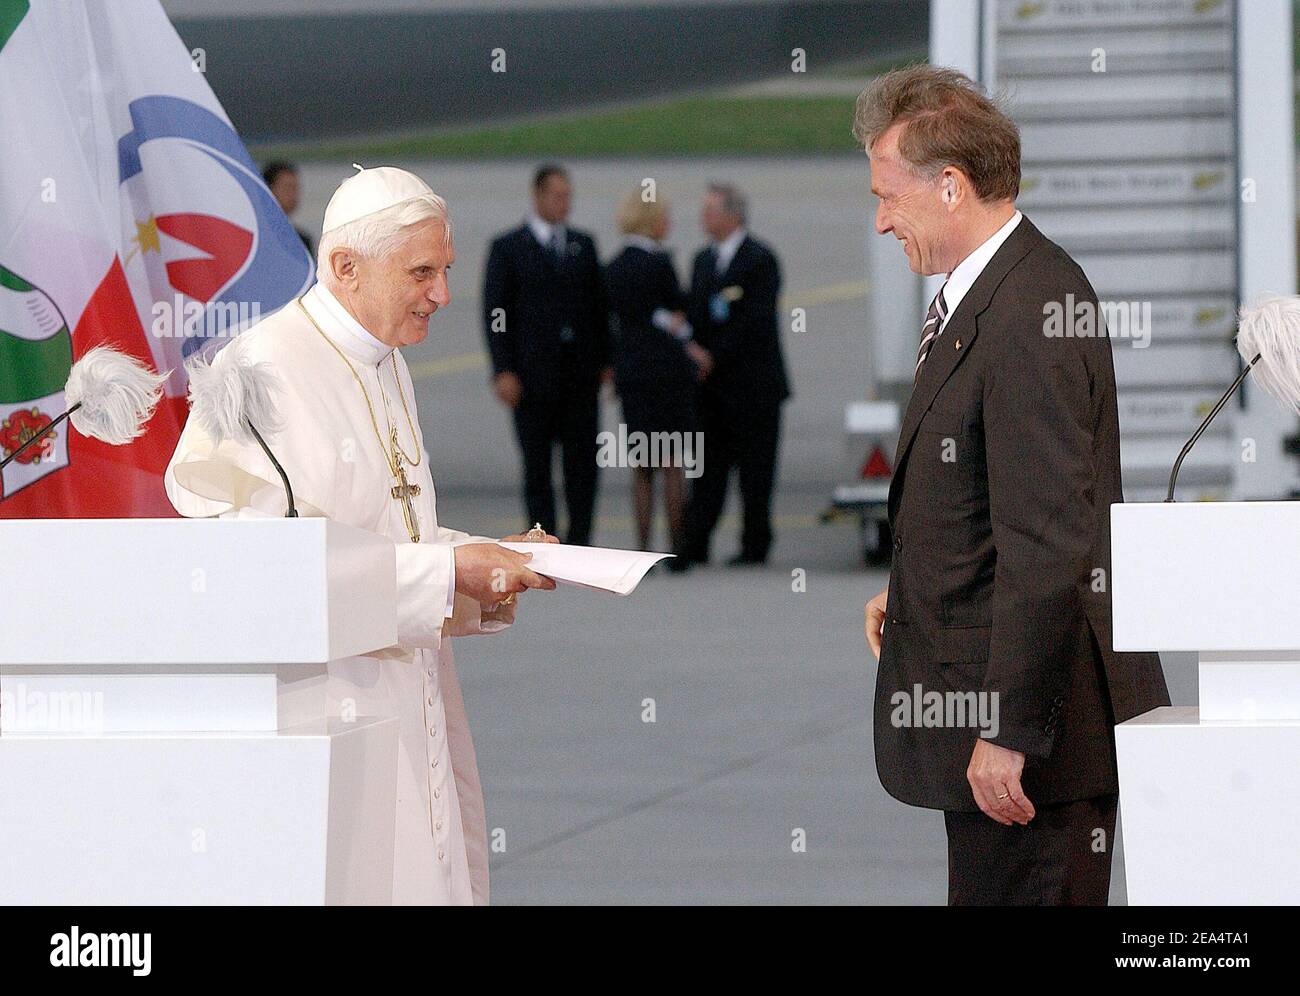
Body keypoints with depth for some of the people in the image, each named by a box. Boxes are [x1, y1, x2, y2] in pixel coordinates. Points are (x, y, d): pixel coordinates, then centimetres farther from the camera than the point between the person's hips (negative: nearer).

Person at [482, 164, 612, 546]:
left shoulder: (583, 245, 12)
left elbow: (598, 306, 15)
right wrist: (503, 371, -12)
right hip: (533, 374, -3)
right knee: (537, 464, 1)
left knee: (583, 459, -1)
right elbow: (495, 312, -4)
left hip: (581, 373, 3)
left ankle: (579, 541, 7)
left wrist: (606, 361, 8)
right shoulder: (507, 248, -1)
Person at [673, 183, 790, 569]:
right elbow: (695, 314, 15)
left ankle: (754, 546, 6)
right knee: (709, 466, 3)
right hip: (713, 385, 6)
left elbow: (756, 321, -15)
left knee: (755, 469, 1)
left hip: (752, 383, -6)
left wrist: (714, 358, -15)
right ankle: (695, 545, 0)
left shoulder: (760, 260, -9)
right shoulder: (703, 259, 15)